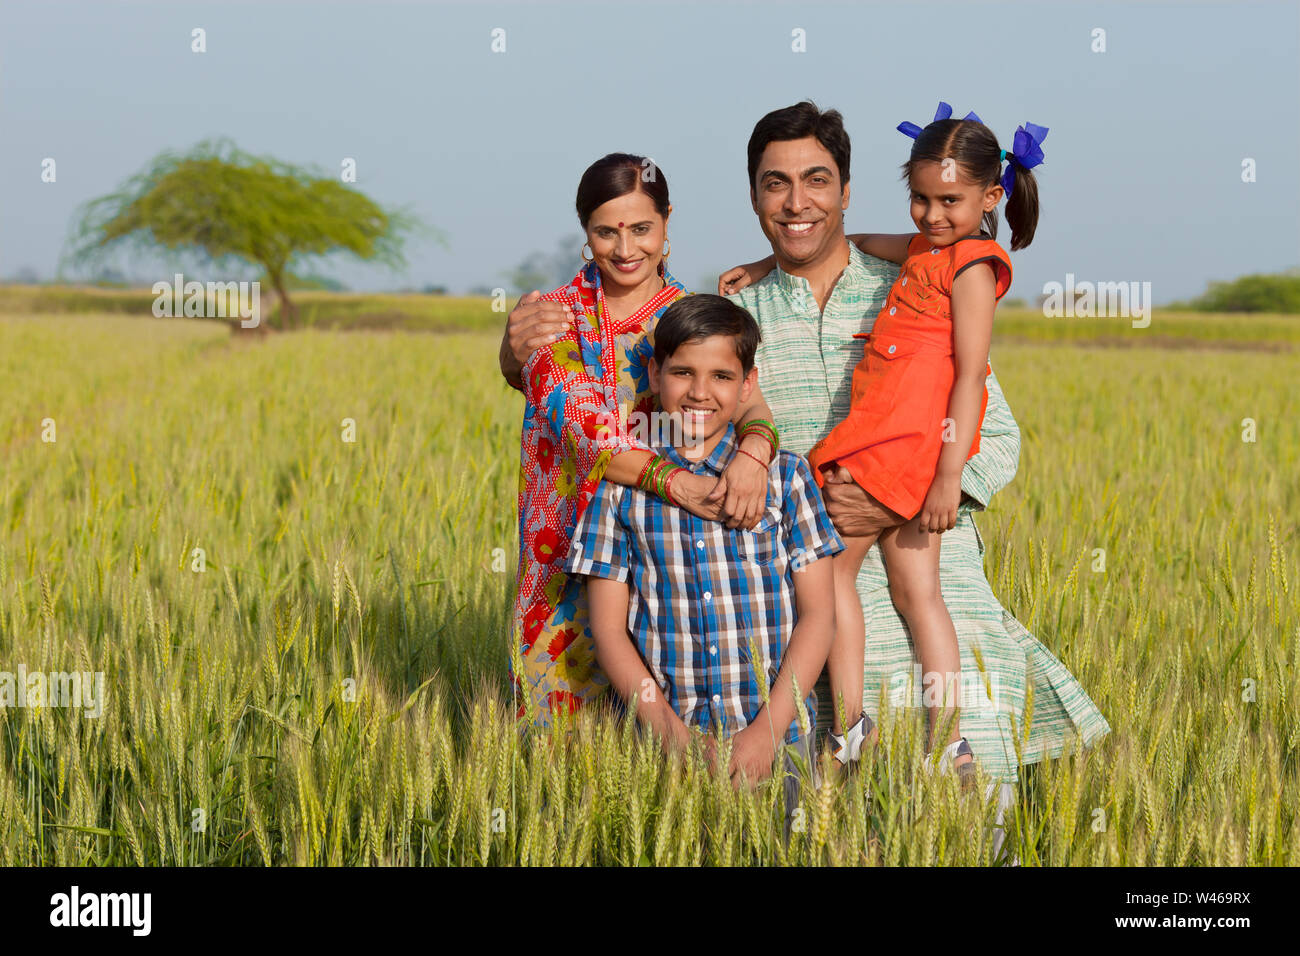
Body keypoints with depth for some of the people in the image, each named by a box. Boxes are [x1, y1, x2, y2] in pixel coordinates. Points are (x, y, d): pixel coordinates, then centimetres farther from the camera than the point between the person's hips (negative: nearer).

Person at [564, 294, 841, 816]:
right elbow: (610, 630, 2)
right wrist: (672, 734, -10)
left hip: (775, 741, 0)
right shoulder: (622, 488, 4)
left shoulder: (785, 478, 4)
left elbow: (817, 613, 2)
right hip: (664, 738, 0)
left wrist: (768, 729, -9)